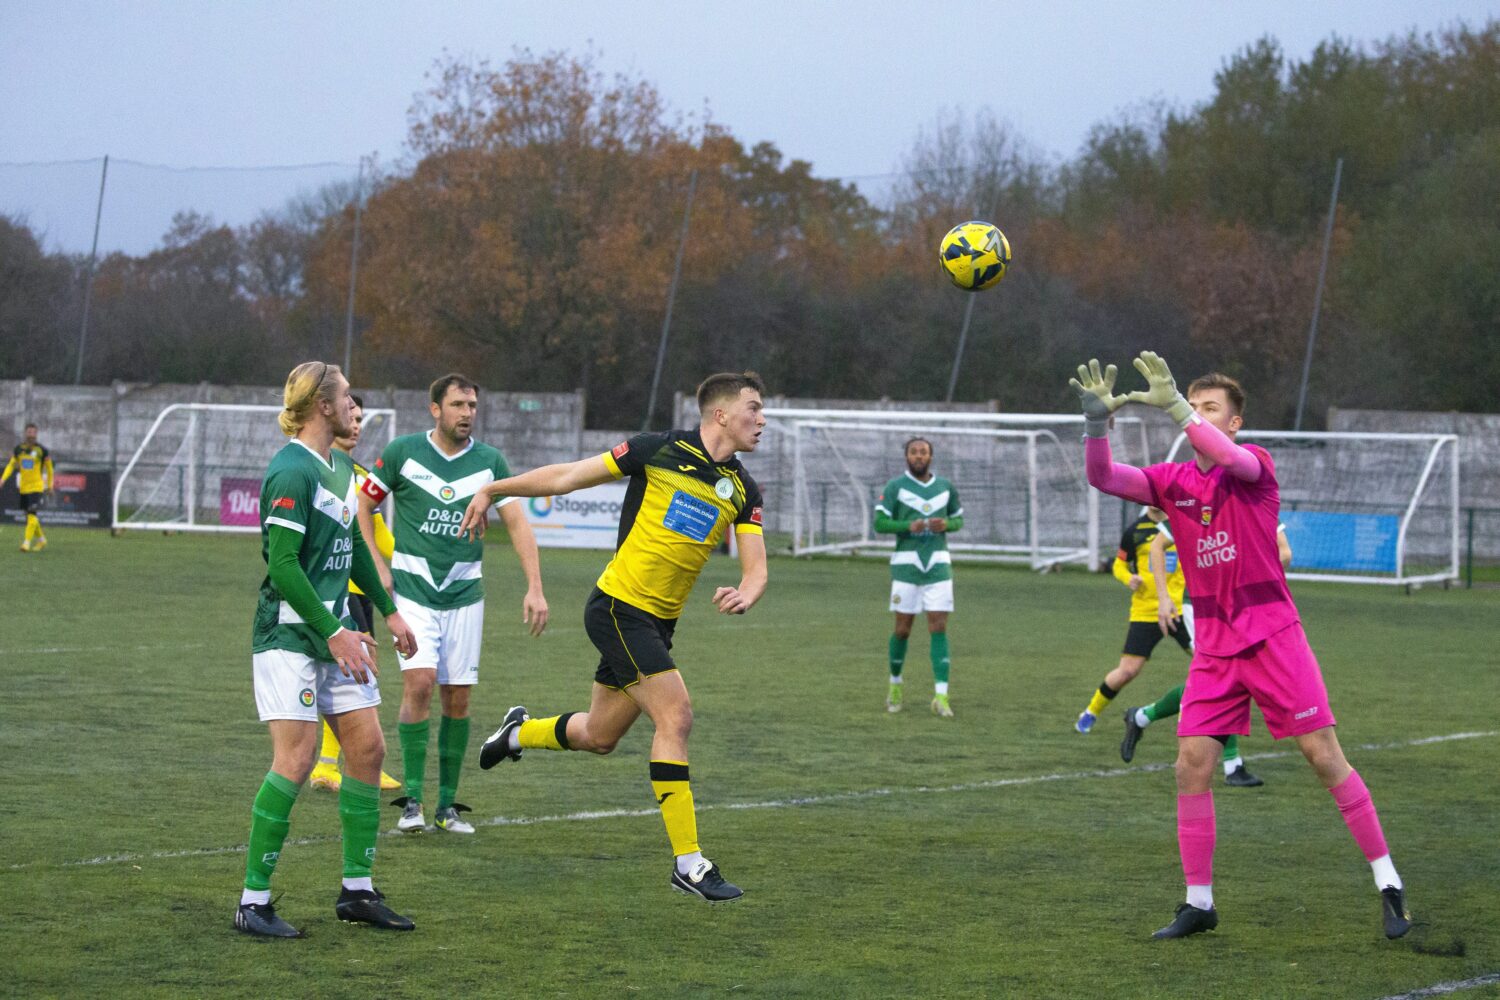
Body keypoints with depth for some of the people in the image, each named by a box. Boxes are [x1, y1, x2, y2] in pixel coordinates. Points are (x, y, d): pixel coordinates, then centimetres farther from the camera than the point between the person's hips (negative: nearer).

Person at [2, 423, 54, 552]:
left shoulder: (42, 450, -5)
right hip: (23, 487, 5)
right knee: (29, 516, 11)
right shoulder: (18, 449, 5)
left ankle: (27, 542, -14)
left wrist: (50, 486, 8)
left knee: (32, 514, -16)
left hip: (37, 487, -5)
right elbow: (11, 465, 10)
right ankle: (41, 539, 28)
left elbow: (49, 469, 5)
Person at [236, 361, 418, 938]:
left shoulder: (340, 466, 13)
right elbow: (283, 565, -21)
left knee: (368, 748, 6)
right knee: (297, 759, -13)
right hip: (289, 635, -9)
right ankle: (253, 902, -6)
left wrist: (388, 610, 26)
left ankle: (357, 891, 15)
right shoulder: (292, 471, -17)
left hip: (336, 628, 9)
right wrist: (334, 634, -23)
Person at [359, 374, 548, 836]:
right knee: (419, 681, -18)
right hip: (412, 587, -2)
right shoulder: (403, 452, -2)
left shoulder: (490, 461, 2)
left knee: (457, 698, 2)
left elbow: (517, 523, -1)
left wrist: (534, 587, -12)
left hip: (465, 593, 2)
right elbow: (364, 504, 8)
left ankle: (448, 803, 13)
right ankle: (412, 799, -10)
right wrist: (378, 565, -2)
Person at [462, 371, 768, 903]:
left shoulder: (743, 490, 7)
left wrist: (746, 593, -23)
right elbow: (568, 477, -2)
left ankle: (520, 732, 46)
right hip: (618, 606, -7)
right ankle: (688, 862, -13)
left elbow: (756, 567, 2)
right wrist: (492, 490, 2)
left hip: (657, 622, 7)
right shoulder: (662, 450, -9)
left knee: (598, 736, 15)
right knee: (675, 716, -16)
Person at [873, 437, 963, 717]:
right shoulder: (895, 487, -1)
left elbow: (958, 519, 18)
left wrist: (946, 524, -5)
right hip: (906, 564, -2)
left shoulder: (946, 487, 9)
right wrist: (908, 526, -19)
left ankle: (941, 696, -9)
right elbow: (880, 523, -4)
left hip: (938, 563, 2)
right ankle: (895, 685, 25)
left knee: (939, 628, -7)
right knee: (903, 628, 3)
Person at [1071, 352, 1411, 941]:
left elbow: (1232, 459, -27)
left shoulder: (1256, 465, -4)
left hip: (1271, 635, -4)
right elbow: (1103, 478, -3)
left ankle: (1388, 884, 4)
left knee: (1324, 756, -5)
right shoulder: (1173, 482, 8)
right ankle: (1199, 903, 7)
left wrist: (1174, 405, -37)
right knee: (1191, 767, -3)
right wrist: (1097, 419, -21)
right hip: (1213, 646, 4)